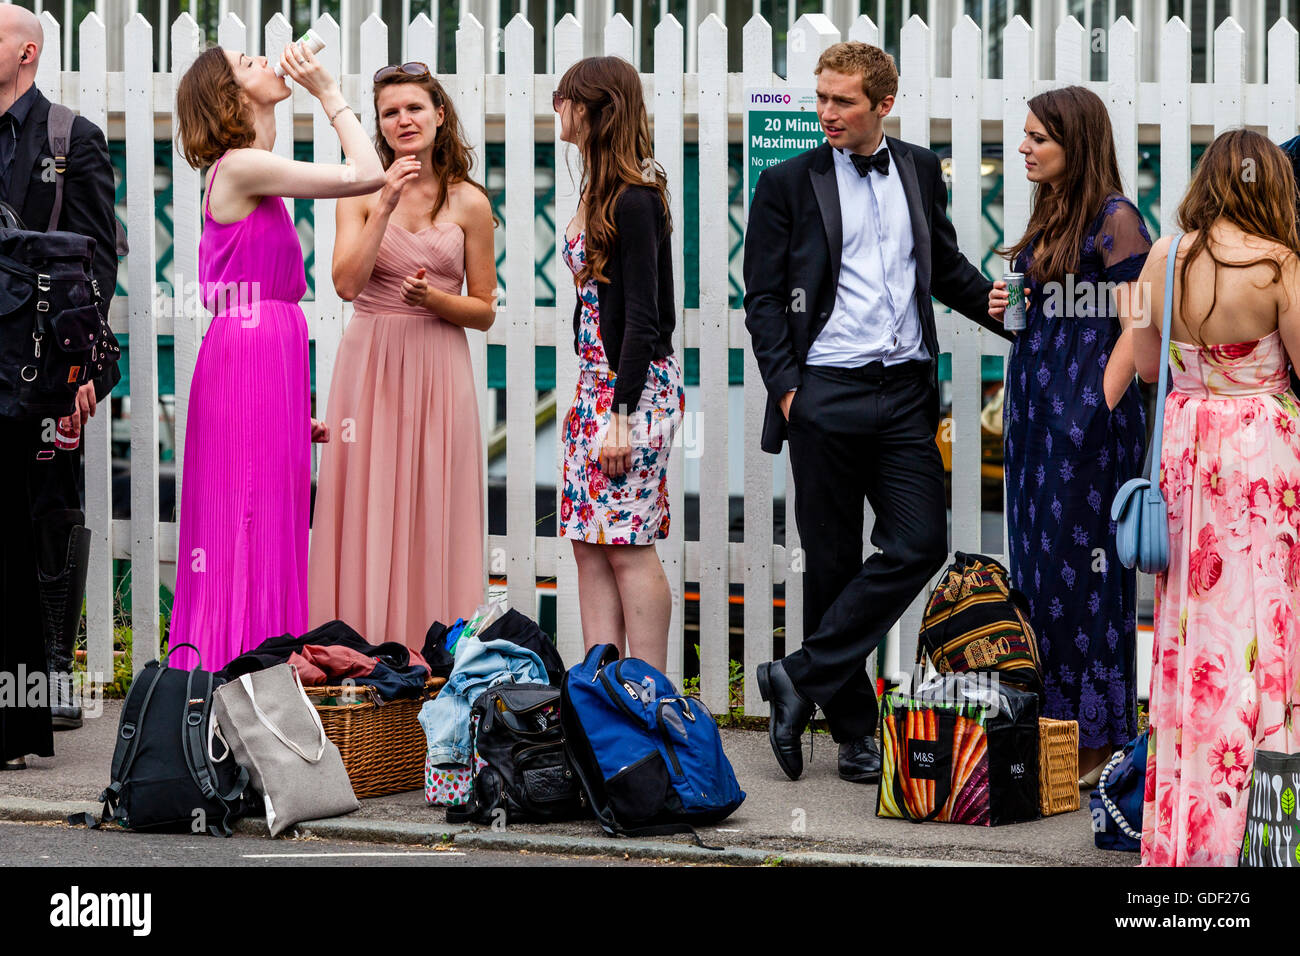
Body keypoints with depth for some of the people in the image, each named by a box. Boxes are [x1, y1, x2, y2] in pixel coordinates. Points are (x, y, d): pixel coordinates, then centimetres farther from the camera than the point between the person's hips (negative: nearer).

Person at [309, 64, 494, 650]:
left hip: (437, 370, 0)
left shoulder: (469, 203, 3)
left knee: (432, 509, 1)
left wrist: (433, 299, -13)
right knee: (366, 505, 0)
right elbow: (347, 283, -12)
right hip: (370, 363, 0)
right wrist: (388, 203, -16)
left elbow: (484, 312, 6)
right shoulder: (361, 193, 3)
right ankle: (364, 644, 6)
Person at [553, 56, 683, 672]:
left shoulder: (634, 201, -14)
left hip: (636, 388, -9)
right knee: (589, 546, 6)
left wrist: (621, 415, -20)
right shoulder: (598, 191, 13)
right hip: (595, 385, 9)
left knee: (627, 547, -7)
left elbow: (643, 319, -17)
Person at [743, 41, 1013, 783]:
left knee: (919, 546, -8)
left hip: (905, 393, 3)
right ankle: (854, 728, 11)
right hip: (827, 394, -3)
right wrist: (785, 386, -9)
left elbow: (949, 271, 21)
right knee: (833, 562, 2)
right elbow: (764, 297, 1)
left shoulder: (920, 171, 11)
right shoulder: (790, 183, 2)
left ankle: (803, 680, -1)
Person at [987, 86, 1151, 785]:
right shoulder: (1048, 218, 16)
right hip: (1035, 411, 9)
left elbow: (1136, 328, -14)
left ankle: (1098, 741, 0)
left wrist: (1098, 409, -18)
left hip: (1088, 414, -9)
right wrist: (1009, 309, 7)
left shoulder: (1114, 219, -10)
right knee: (1035, 565, 9)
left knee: (1081, 568, -6)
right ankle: (1047, 731, 15)